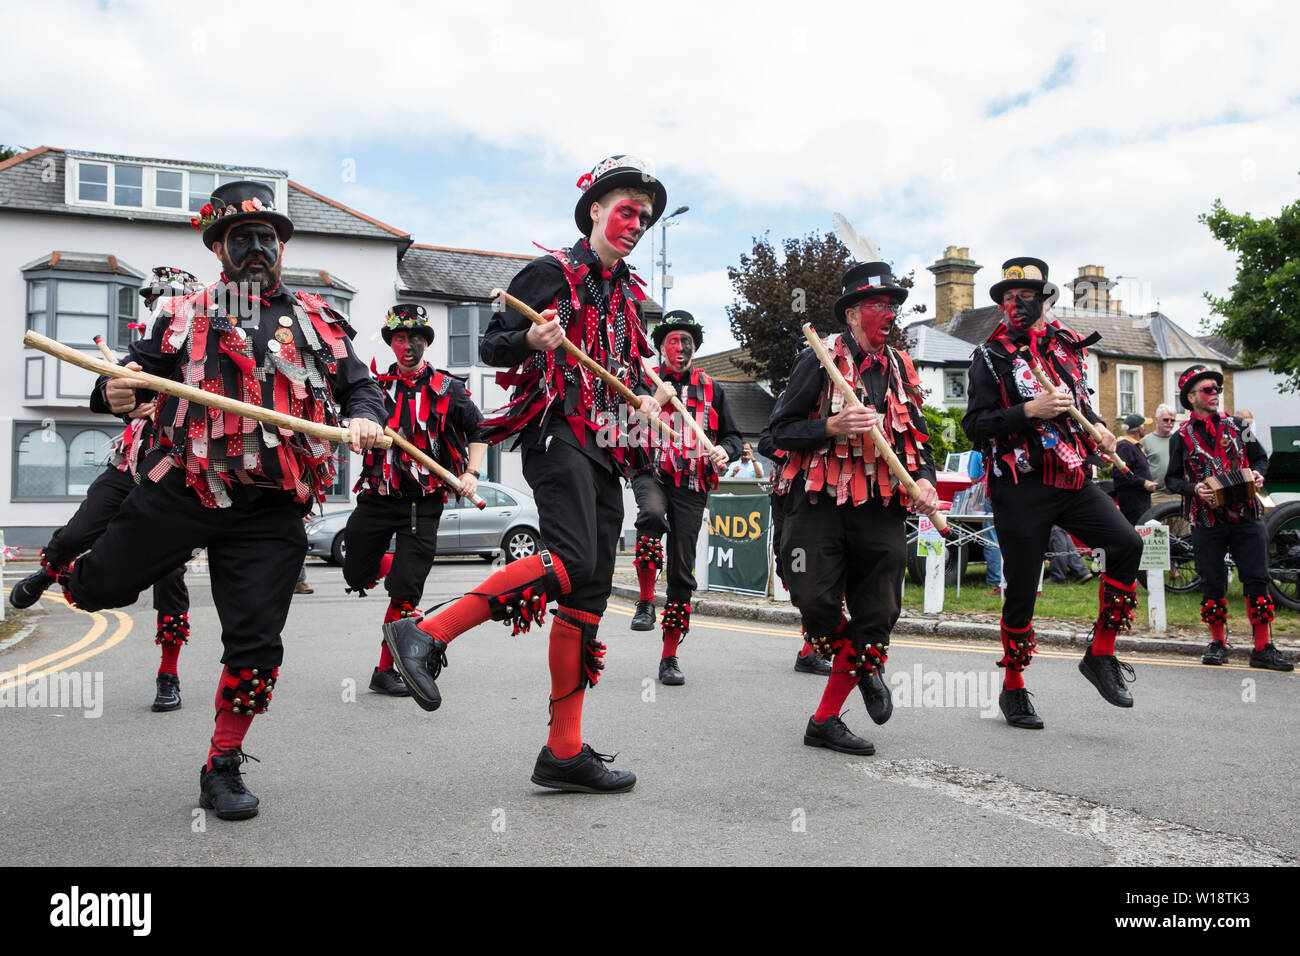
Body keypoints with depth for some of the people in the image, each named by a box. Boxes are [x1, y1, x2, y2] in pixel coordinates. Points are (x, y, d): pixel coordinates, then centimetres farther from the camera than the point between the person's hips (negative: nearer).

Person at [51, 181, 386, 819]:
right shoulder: (183, 317, 10)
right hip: (181, 491, 0)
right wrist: (116, 393, -18)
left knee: (255, 642, -1)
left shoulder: (318, 323, 14)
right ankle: (61, 571, 45)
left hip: (271, 512, 0)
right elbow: (138, 371, 6)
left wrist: (365, 418, -9)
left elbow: (360, 385, 14)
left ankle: (223, 768, 17)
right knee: (100, 586, 5)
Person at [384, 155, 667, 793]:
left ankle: (564, 753, 4)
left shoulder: (630, 297, 23)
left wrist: (644, 396, 8)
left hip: (606, 453, 7)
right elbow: (491, 346, -1)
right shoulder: (552, 272, 3)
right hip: (557, 434, -7)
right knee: (572, 560, -31)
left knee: (589, 595, 1)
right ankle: (426, 635, -24)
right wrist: (532, 341, -23)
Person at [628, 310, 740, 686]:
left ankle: (669, 656, 11)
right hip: (651, 475, -2)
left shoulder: (711, 390, 16)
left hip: (692, 486, 2)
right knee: (652, 516, -38)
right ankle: (645, 601, -20)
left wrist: (724, 450, -5)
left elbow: (733, 435, 18)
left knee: (682, 572, 1)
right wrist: (654, 402, -11)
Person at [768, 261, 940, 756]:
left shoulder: (900, 368, 16)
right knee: (815, 602, -12)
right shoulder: (820, 359, 0)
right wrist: (832, 428, -18)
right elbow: (780, 429, -2)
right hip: (820, 504, -4)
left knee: (878, 616, 0)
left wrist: (923, 478, 1)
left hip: (880, 510, 5)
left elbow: (916, 436, 21)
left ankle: (825, 720, 13)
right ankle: (864, 670, 22)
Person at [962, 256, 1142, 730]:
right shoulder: (992, 356, -2)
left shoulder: (1069, 346, 13)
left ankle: (1100, 654, 1)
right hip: (1019, 486, -4)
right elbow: (974, 425, -9)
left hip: (1073, 481, 5)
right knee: (1021, 589, 0)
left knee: (1127, 544, -16)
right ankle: (1013, 689, 18)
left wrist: (1096, 426, 8)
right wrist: (1029, 411, -20)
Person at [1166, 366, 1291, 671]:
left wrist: (1257, 474, -3)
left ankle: (1263, 648, 3)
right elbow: (1172, 478, 5)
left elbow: (1260, 457, 18)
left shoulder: (1236, 425, 10)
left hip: (1245, 517, 2)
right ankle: (1218, 642, 19)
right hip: (1206, 520, -1)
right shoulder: (1182, 437, 4)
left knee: (1257, 580, -2)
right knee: (1212, 585, 3)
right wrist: (1194, 489, -13)